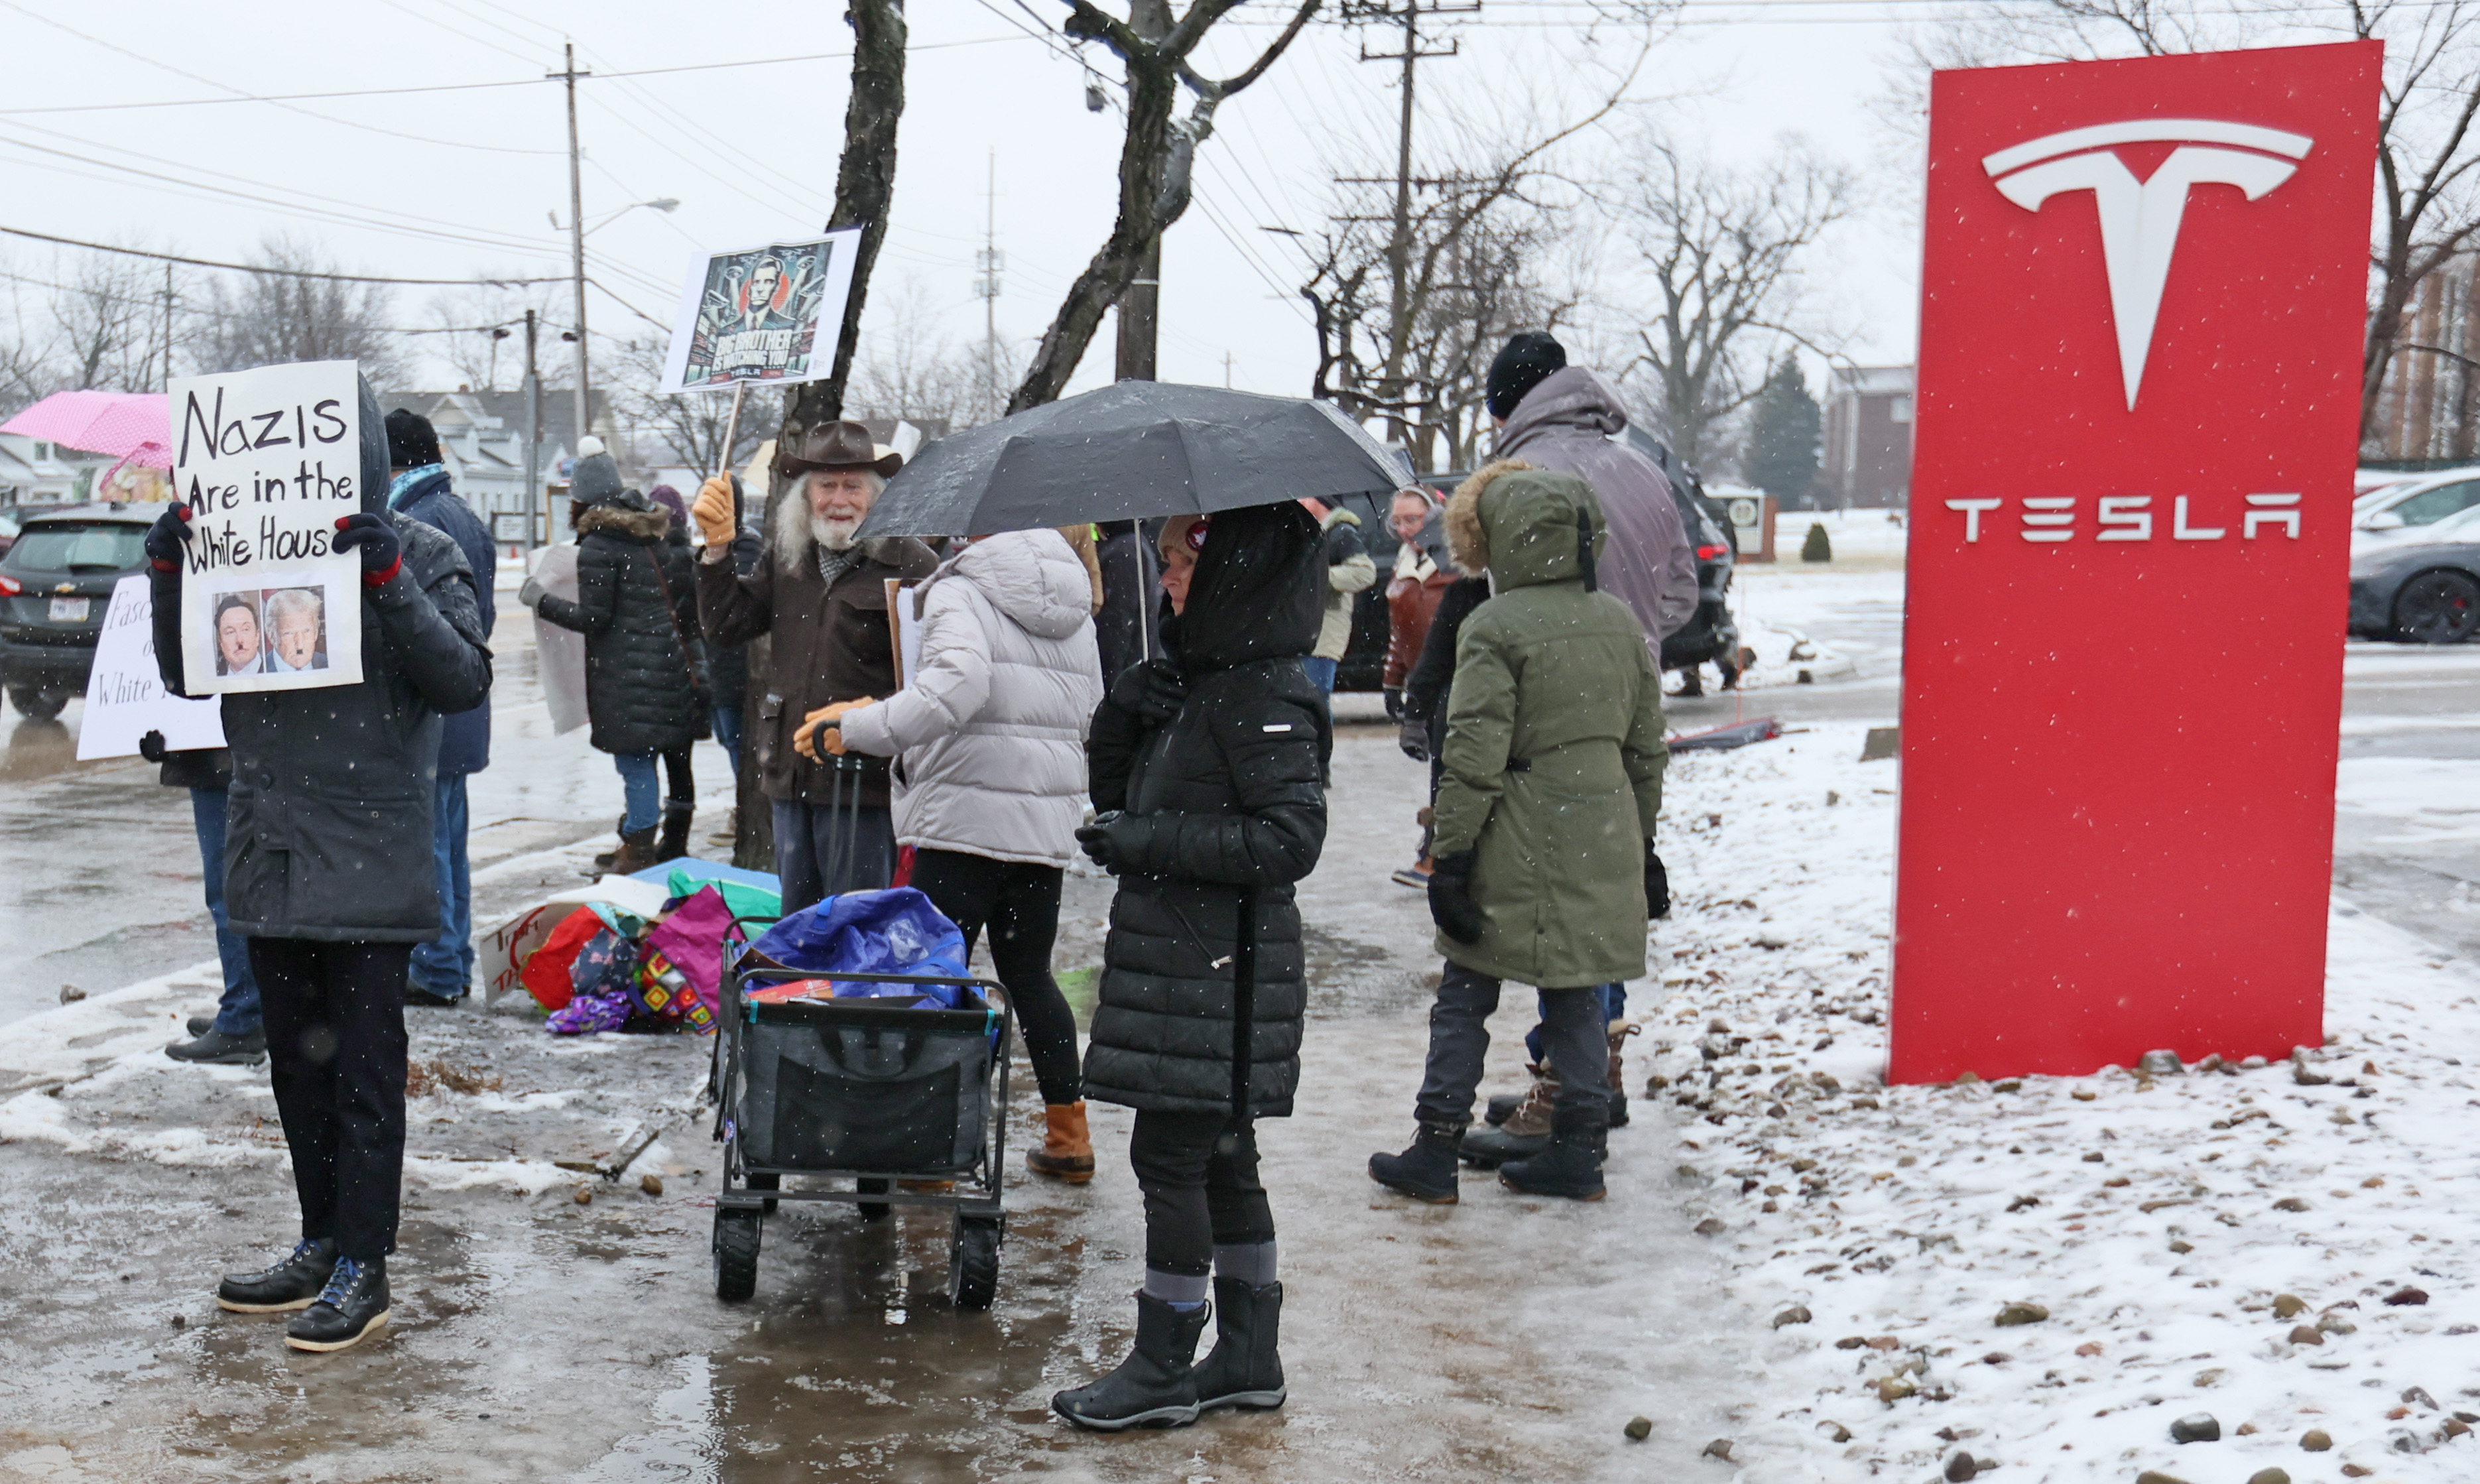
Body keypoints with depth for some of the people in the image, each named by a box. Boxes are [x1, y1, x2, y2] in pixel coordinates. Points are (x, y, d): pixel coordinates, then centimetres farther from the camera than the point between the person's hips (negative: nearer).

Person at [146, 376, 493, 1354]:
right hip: (269, 852, 6)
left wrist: (388, 579, -23)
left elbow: (462, 681, -14)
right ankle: (321, 1244, 28)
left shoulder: (420, 556, -4)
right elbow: (186, 677, 13)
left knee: (364, 1065, 0)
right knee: (297, 1061, 15)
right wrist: (170, 574, -3)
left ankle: (363, 1266, 10)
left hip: (368, 857, -5)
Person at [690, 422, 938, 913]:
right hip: (790, 778, 7)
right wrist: (718, 546, 3)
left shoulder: (911, 565, -8)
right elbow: (725, 625, 13)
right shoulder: (786, 558, 13)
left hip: (861, 782, -6)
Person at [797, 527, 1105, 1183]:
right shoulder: (1075, 610, 13)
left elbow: (958, 686, -25)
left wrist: (855, 728, -20)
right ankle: (1069, 1140, 21)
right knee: (1029, 976, 17)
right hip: (1050, 821, 7)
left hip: (966, 817, -7)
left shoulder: (958, 594, -8)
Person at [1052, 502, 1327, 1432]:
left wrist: (1150, 841, -20)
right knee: (1219, 1157, 15)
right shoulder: (1193, 677, 13)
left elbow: (1291, 837, -22)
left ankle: (1164, 1367, 11)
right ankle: (1248, 1357, 25)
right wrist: (1126, 715, -2)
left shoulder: (1264, 695, -16)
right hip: (1181, 956, 10)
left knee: (1172, 1155, -2)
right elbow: (1116, 784, 18)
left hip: (1218, 968, -10)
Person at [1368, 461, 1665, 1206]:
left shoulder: (1494, 628, -12)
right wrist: (1643, 844, 21)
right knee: (1576, 997, 14)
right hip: (1603, 844, 6)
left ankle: (1435, 1152, 12)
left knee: (1464, 996, 6)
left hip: (1518, 850, -5)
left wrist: (1450, 857, -10)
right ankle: (1578, 1152, 19)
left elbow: (1473, 759, -15)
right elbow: (1646, 747, 13)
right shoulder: (1621, 622, 7)